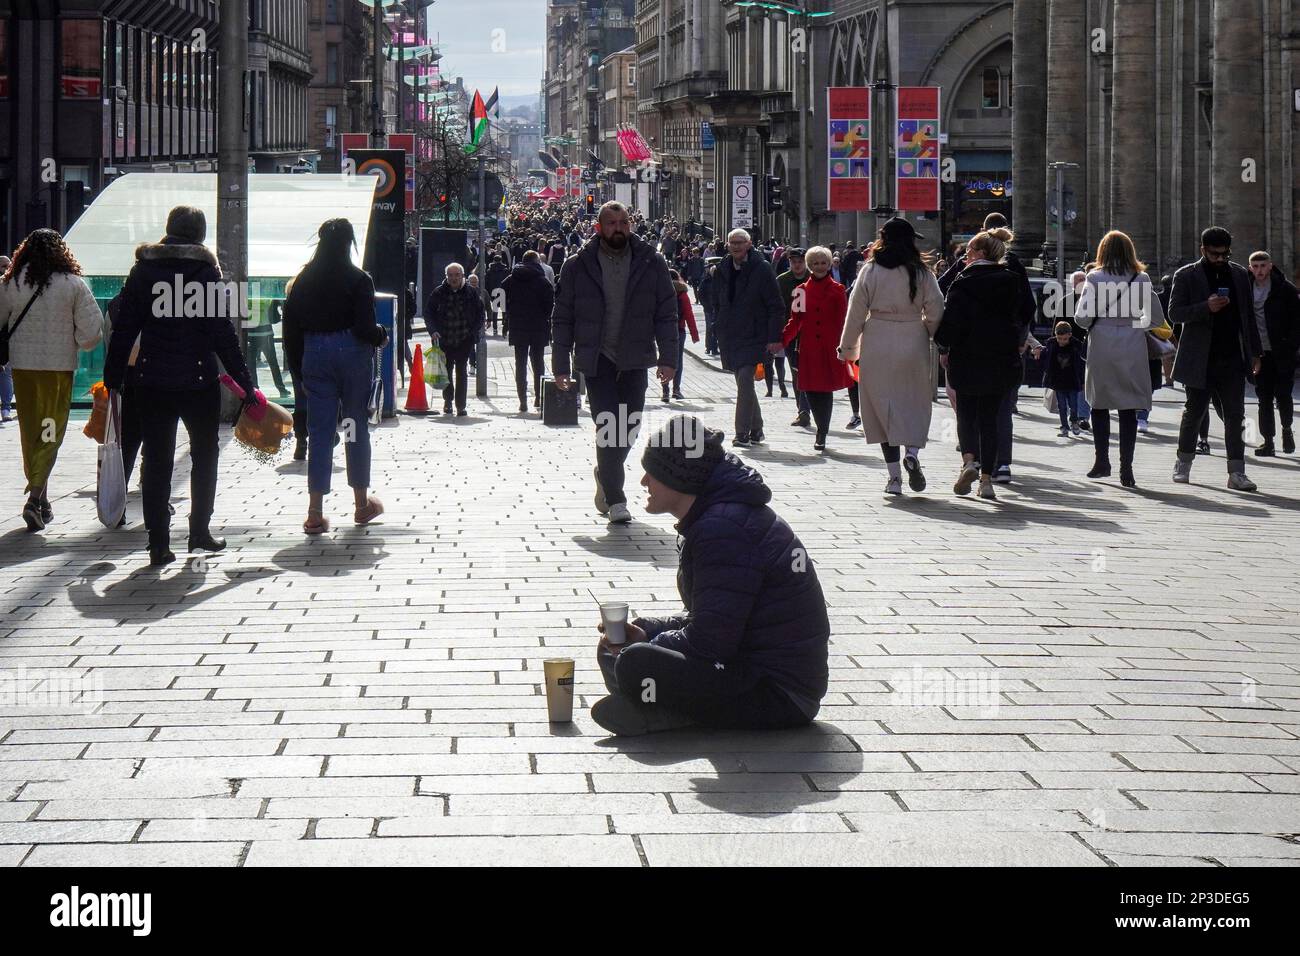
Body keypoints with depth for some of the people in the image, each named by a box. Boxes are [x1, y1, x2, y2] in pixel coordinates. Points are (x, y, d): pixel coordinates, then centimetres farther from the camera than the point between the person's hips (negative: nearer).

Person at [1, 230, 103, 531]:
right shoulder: (73, 284, -7)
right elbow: (92, 330, -8)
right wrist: (77, 345, 11)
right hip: (59, 367, -2)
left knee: (29, 431, 14)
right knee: (51, 433, 1)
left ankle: (41, 499, 21)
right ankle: (36, 496, -17)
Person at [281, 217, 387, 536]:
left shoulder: (303, 281, 5)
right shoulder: (358, 280, -8)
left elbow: (291, 329, 6)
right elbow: (365, 328, -14)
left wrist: (297, 370, 13)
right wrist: (381, 336, 8)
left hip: (314, 355, 3)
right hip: (352, 354, -3)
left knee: (319, 432, 3)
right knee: (357, 428, 12)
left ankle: (315, 513, -4)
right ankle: (362, 504, 23)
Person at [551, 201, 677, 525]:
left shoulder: (651, 263, 2)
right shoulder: (577, 266, -1)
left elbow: (667, 313, 4)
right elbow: (562, 319, 3)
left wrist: (668, 358, -5)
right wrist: (561, 366, -2)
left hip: (635, 358, 2)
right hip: (596, 359, -2)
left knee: (629, 426, 9)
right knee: (608, 426, -8)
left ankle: (605, 474, 36)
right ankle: (615, 499, -2)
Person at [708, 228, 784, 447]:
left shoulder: (761, 269, -7)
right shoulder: (723, 270, 9)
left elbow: (775, 307, -8)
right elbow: (717, 303, 20)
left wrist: (774, 338, -12)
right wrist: (720, 327, 13)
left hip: (753, 337, -6)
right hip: (730, 337, 6)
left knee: (745, 380, -16)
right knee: (744, 382, 13)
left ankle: (743, 433, -16)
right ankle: (755, 429, 23)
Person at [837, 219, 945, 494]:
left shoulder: (870, 270, -3)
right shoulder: (922, 272, -1)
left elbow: (856, 311, -1)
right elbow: (936, 310, -1)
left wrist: (847, 347, 9)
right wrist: (926, 334, 17)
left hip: (877, 345, 0)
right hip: (913, 344, 0)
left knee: (883, 403, 5)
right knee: (915, 401, 11)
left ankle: (894, 476, 2)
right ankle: (912, 452, -16)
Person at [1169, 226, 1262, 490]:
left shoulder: (1239, 275, 10)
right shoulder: (1186, 276, -1)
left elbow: (1249, 316, 14)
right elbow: (1174, 312, -8)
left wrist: (1254, 352, 9)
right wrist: (1206, 307, -22)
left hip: (1233, 359, 3)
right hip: (1200, 359, -3)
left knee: (1235, 416, -2)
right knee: (1194, 412, 8)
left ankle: (1236, 472, -3)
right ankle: (1183, 463, 24)